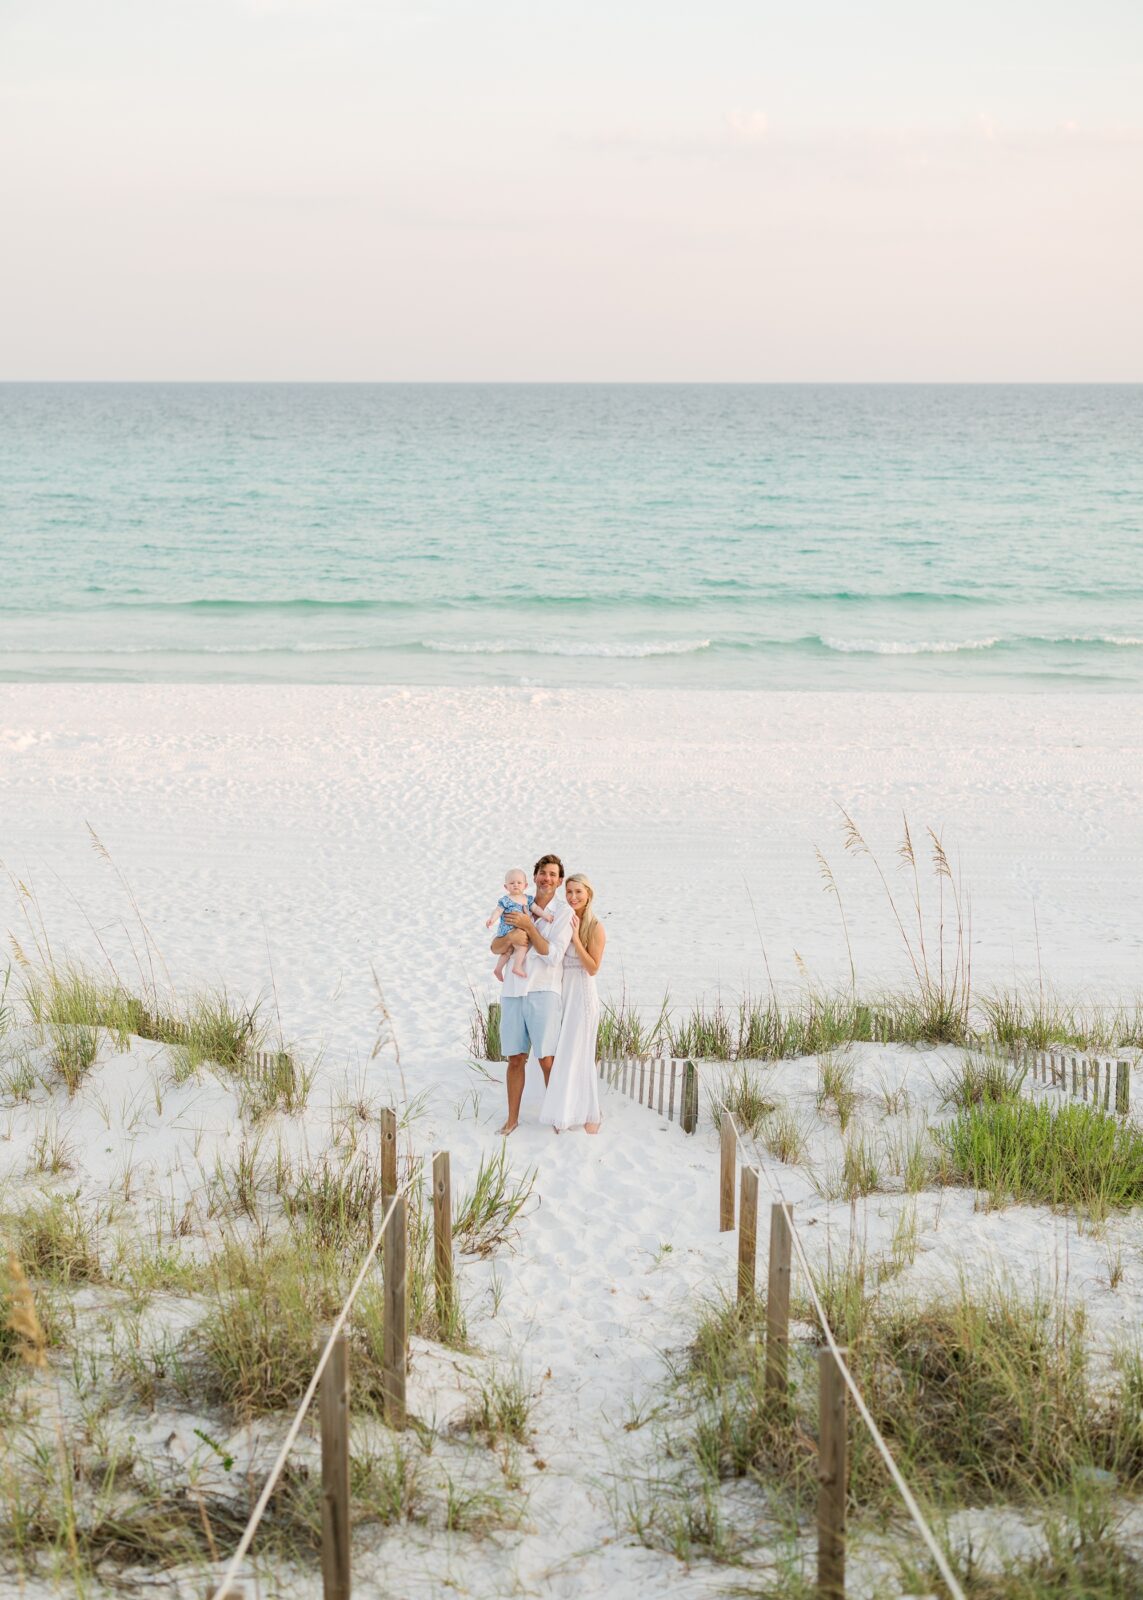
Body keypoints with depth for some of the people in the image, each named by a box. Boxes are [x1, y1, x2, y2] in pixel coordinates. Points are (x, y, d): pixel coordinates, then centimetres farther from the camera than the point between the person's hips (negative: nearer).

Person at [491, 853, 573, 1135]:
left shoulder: (563, 911, -2)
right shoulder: (521, 907, 12)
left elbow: (553, 955, -11)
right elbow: (495, 947, 7)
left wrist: (529, 926, -15)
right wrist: (513, 935, -13)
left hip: (543, 992, -4)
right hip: (513, 992, 4)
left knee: (547, 1060, -3)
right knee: (515, 1059, 7)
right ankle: (512, 1118, 14)